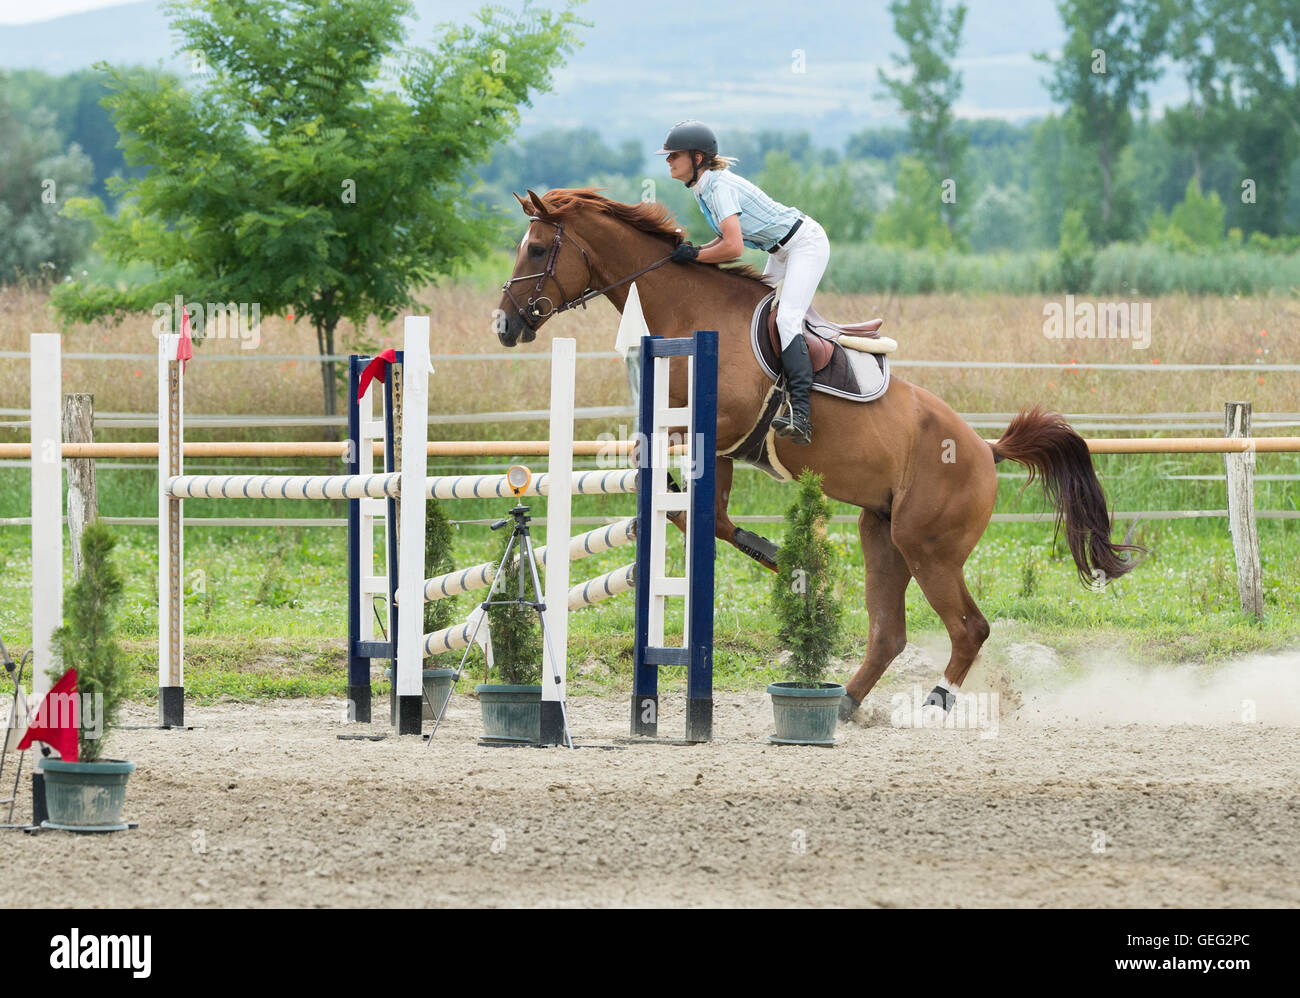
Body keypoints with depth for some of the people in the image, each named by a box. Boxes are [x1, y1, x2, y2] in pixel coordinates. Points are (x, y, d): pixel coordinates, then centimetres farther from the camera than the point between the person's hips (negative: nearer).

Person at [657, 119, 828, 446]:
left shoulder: (720, 187, -25)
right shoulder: (703, 188, 5)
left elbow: (734, 247, -33)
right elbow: (730, 236, 12)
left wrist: (695, 255, -21)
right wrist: (694, 251, -2)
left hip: (806, 243, -11)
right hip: (781, 251, 11)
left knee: (787, 318, -23)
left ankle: (800, 414, -35)